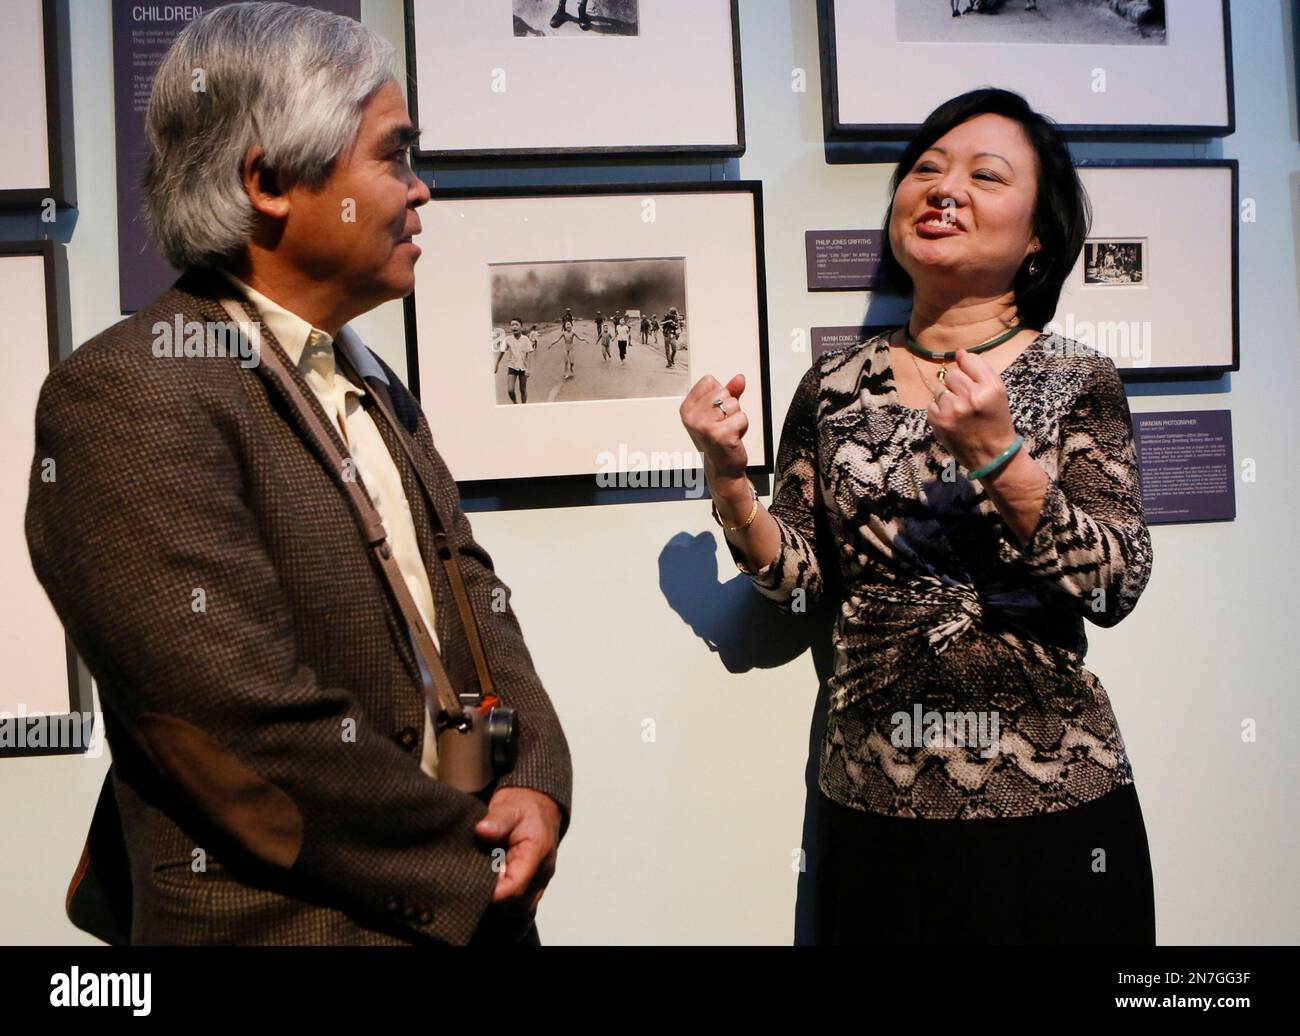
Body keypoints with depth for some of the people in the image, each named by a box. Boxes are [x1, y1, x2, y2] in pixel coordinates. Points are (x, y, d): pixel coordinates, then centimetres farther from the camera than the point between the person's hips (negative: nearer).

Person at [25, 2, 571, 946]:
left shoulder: (372, 385, 9)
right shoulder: (126, 397, -19)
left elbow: (473, 592, 8)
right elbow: (255, 734, -24)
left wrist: (538, 781, -8)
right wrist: (480, 859, -14)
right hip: (289, 919, -7)